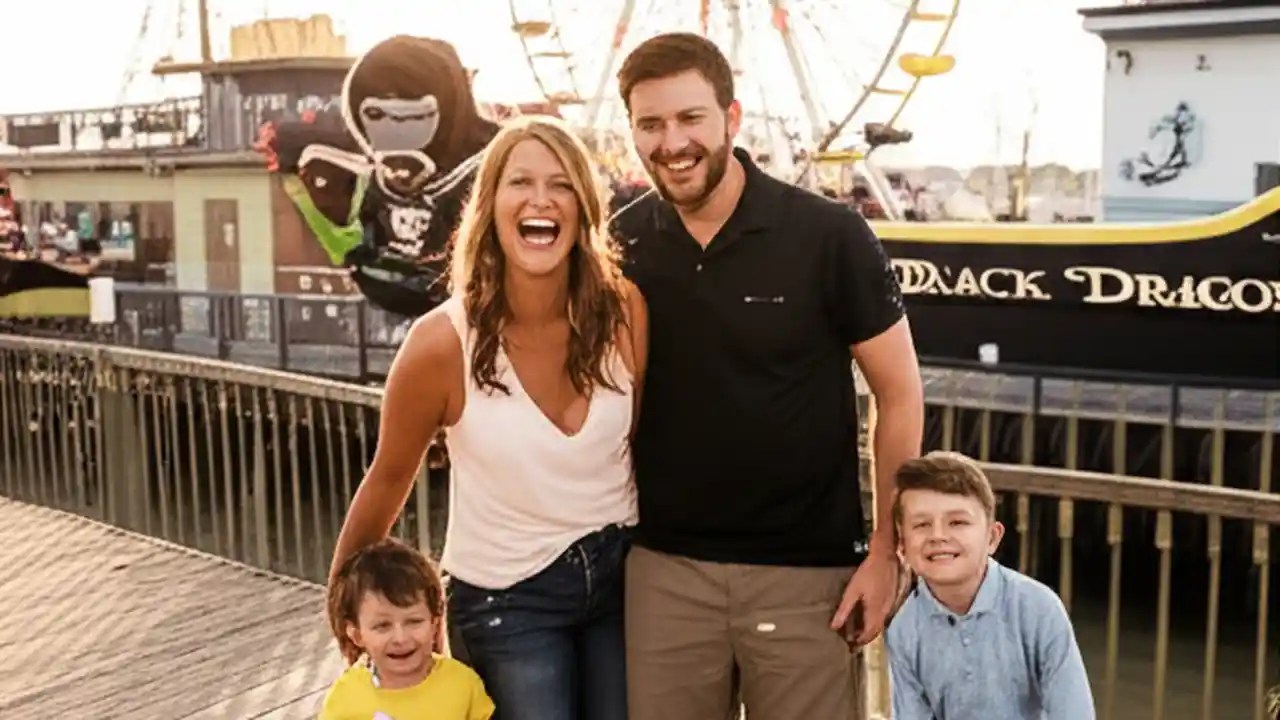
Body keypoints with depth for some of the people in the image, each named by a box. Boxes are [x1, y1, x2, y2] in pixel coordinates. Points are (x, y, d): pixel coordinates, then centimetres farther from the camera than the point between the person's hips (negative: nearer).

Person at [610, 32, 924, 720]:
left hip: (807, 568, -2)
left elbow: (899, 393, -5)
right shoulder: (620, 245, -2)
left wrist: (885, 552, -7)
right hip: (663, 566, 3)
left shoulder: (830, 236, -11)